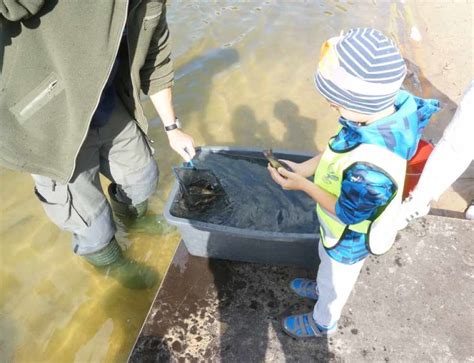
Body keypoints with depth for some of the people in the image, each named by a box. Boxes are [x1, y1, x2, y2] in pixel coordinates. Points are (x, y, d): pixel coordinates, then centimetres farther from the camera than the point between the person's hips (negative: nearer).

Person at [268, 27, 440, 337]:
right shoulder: (388, 107, -22)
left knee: (335, 281, 25)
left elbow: (347, 213, -28)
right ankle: (322, 287, 69)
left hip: (350, 237, -7)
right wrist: (304, 167, -12)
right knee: (328, 262, 36)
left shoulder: (370, 168, -47)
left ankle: (323, 323, 58)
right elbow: (339, 147, -5)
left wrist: (302, 184, -22)